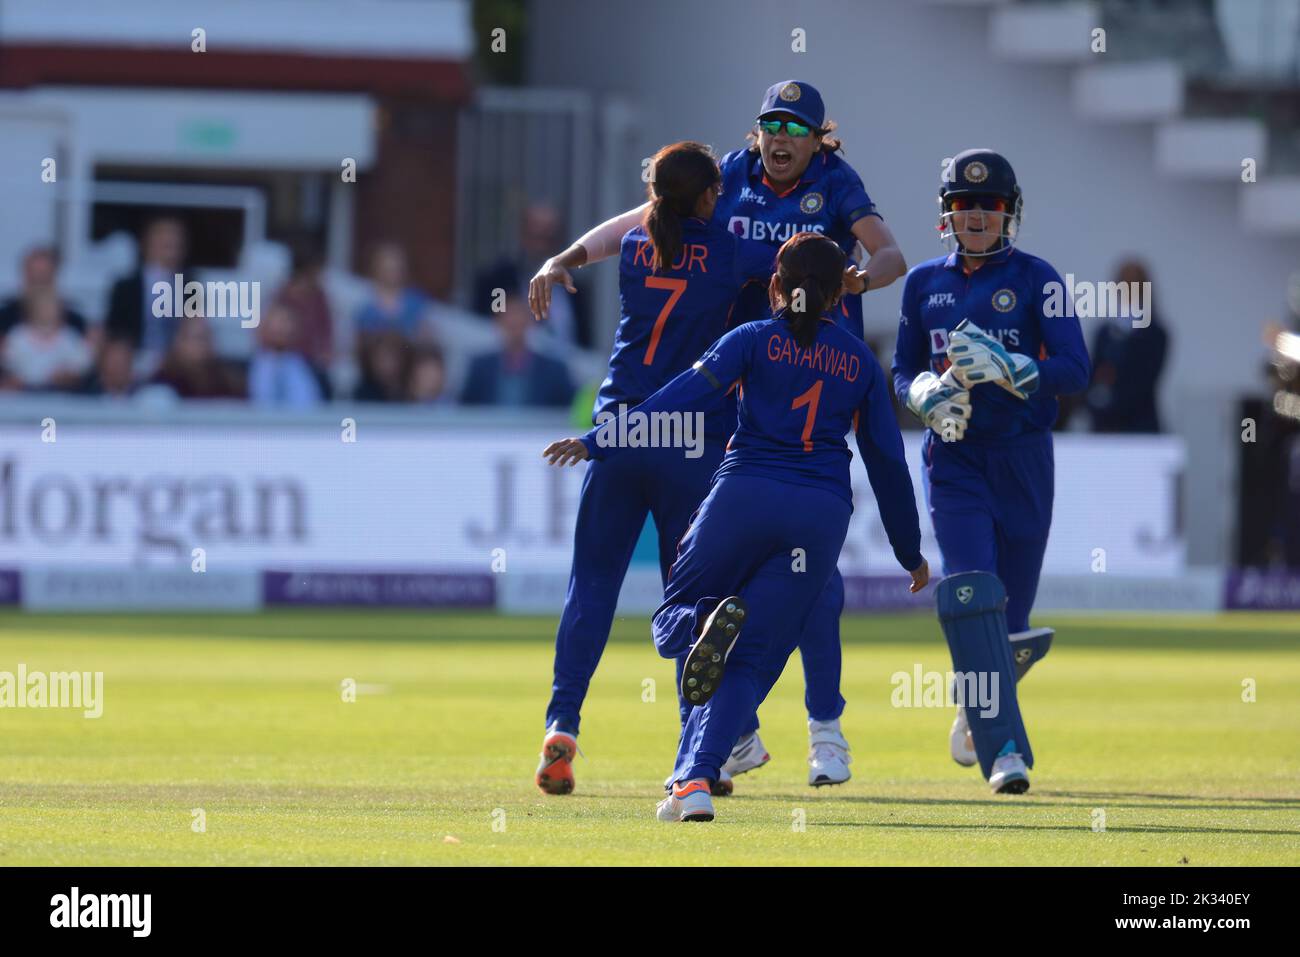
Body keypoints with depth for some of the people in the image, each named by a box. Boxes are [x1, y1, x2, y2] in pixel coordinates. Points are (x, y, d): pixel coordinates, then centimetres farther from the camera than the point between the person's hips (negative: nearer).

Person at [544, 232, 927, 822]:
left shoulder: (754, 340, 9)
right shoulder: (860, 363, 16)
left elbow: (683, 397, -5)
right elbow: (887, 462, 17)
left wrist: (598, 443, -9)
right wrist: (910, 553, 26)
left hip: (745, 494, -2)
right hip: (823, 513, 2)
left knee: (671, 622, 15)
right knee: (751, 662, 2)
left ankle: (707, 623, -23)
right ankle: (694, 781, -20)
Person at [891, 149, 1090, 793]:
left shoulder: (1034, 279, -2)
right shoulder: (925, 283, 8)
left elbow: (1075, 369, -11)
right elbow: (904, 371, 16)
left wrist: (1003, 367, -27)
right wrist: (928, 394, -7)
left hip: (1022, 456, -1)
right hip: (952, 458, 1)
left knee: (1011, 612, 5)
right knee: (971, 592, -18)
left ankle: (976, 710, 36)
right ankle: (1003, 748, -21)